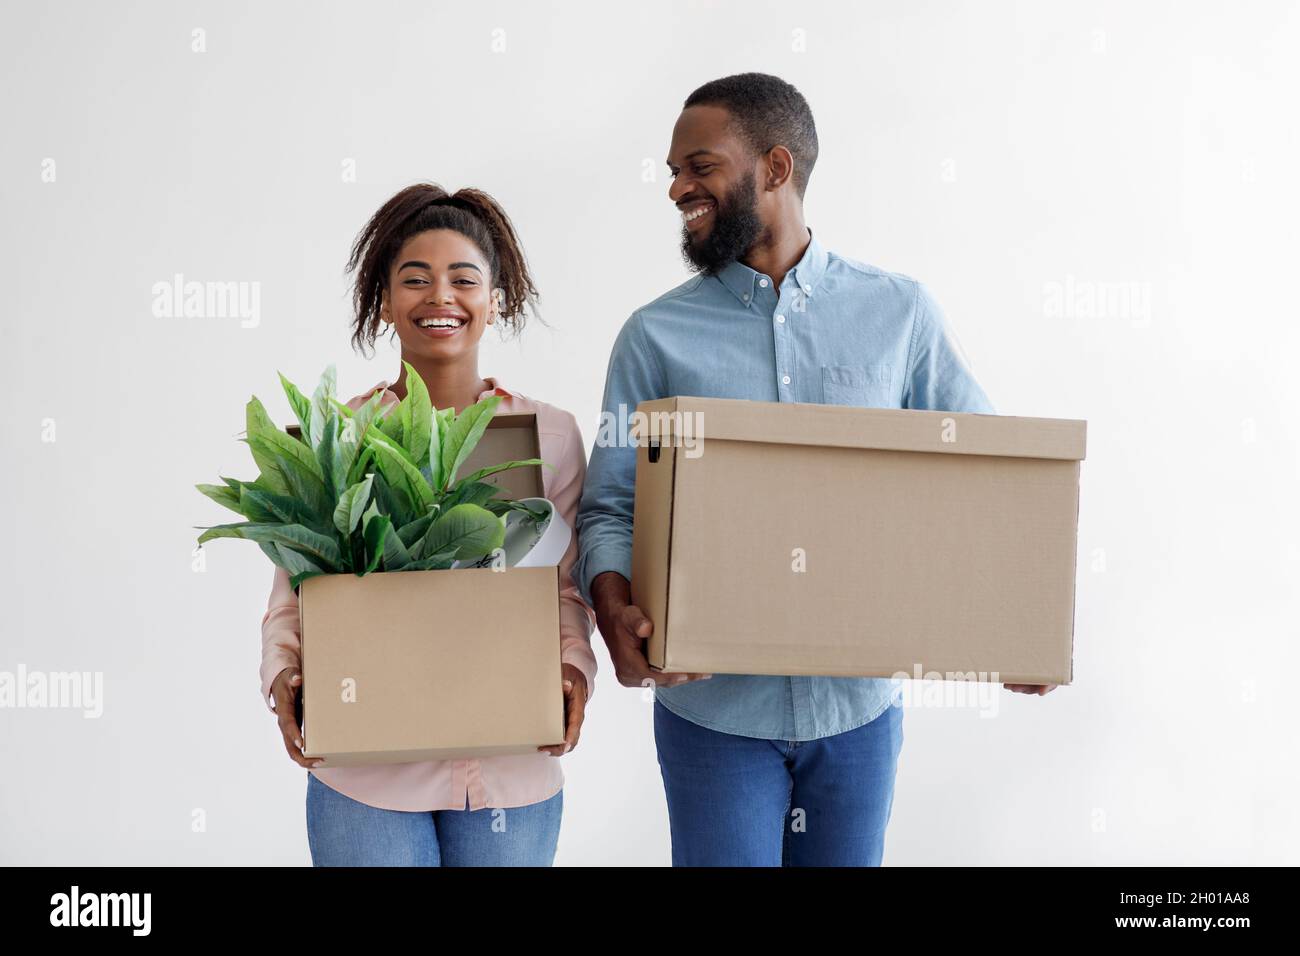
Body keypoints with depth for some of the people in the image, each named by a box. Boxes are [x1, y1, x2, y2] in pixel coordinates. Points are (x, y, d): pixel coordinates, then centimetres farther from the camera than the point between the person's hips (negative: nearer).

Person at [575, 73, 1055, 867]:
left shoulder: (901, 312, 1)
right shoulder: (658, 336, 0)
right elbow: (610, 504, -2)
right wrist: (614, 609, -23)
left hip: (859, 702, 1)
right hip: (715, 705, -1)